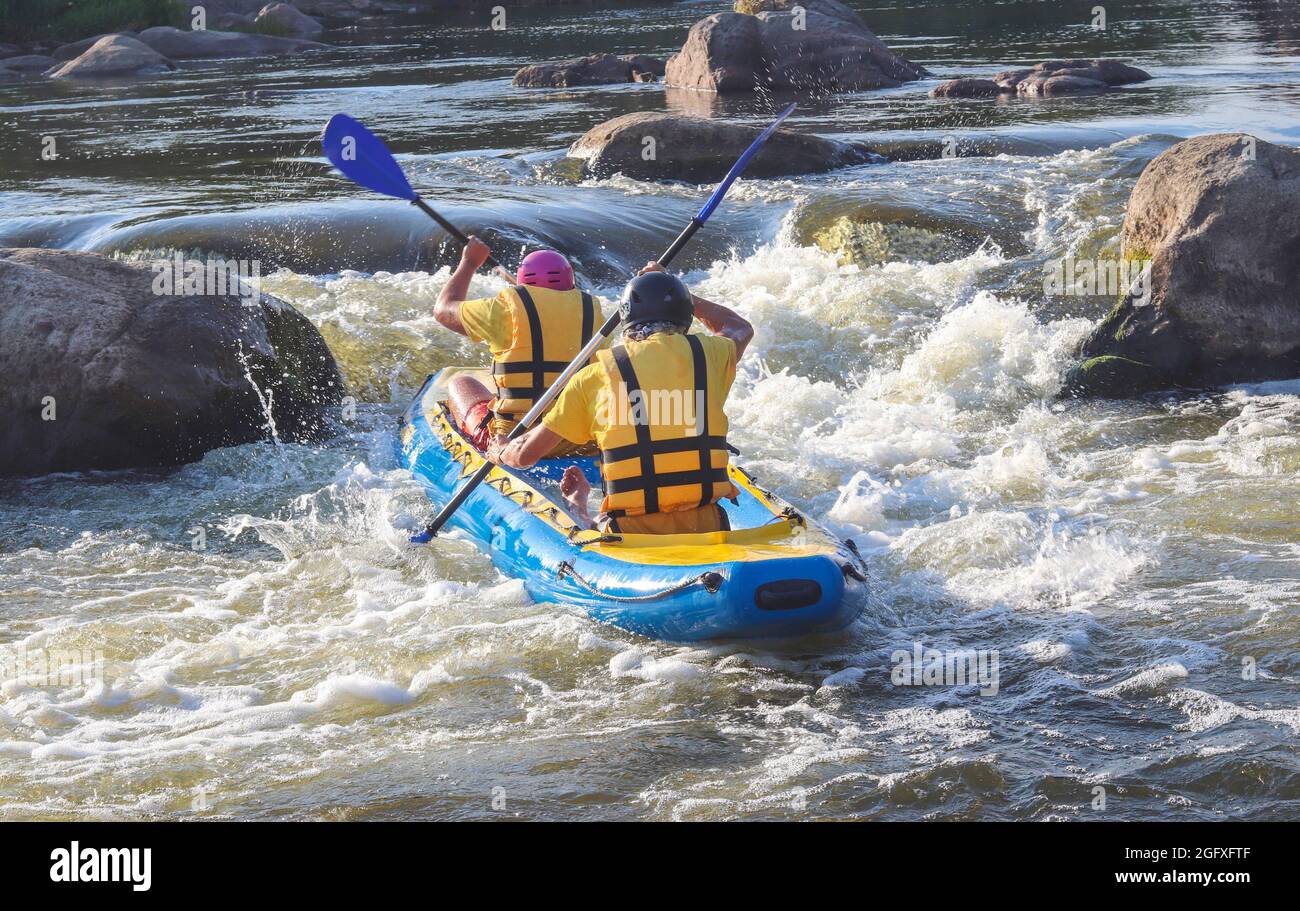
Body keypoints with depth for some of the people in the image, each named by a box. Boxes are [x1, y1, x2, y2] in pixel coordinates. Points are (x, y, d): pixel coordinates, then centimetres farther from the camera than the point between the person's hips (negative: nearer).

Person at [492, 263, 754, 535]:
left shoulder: (596, 375, 1)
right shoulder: (706, 354, 6)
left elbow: (524, 454, 9)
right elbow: (741, 327, 35)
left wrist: (499, 453, 33)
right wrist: (674, 291, 45)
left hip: (631, 535, -1)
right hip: (706, 530, 1)